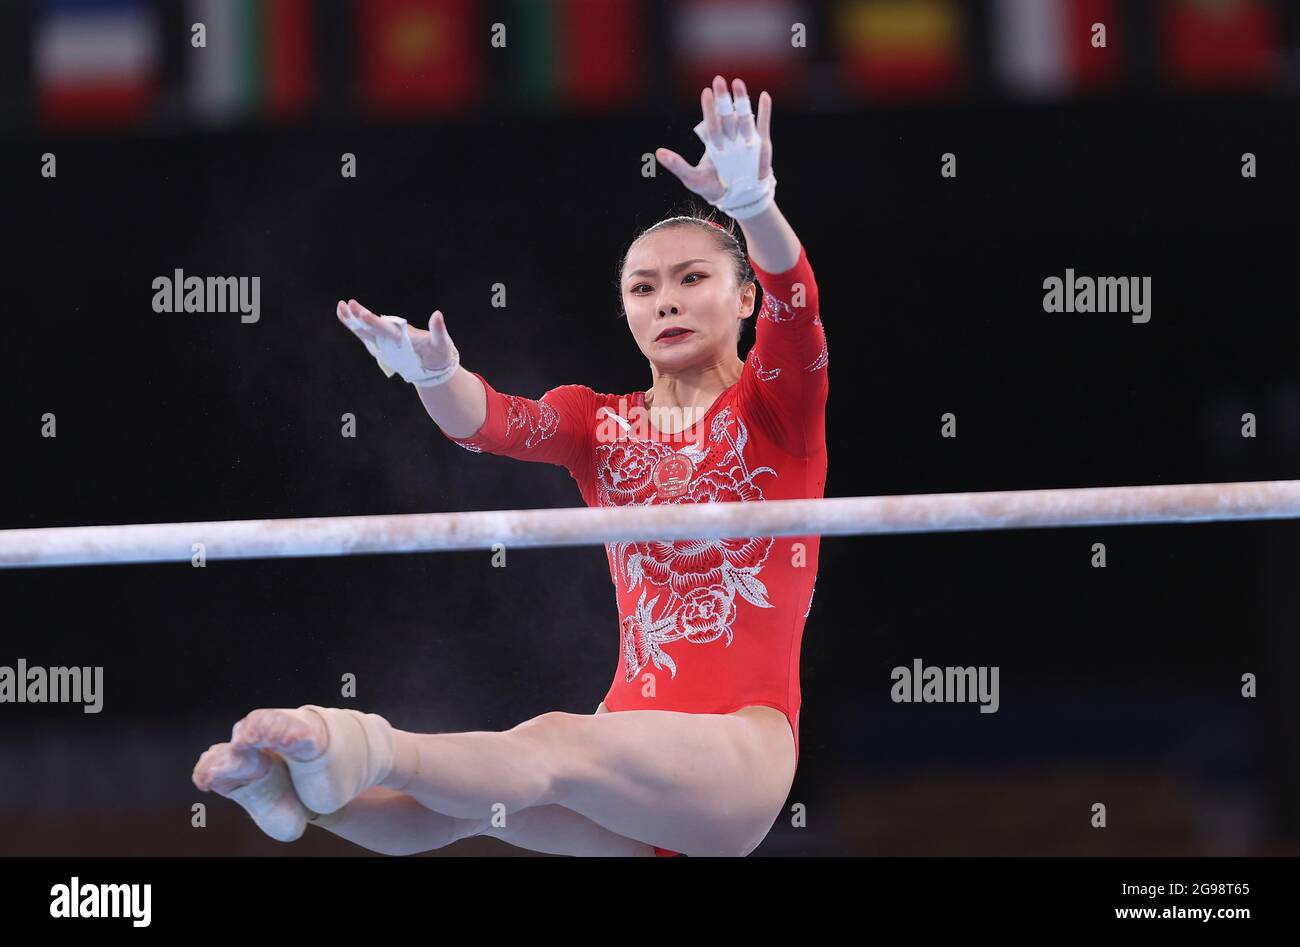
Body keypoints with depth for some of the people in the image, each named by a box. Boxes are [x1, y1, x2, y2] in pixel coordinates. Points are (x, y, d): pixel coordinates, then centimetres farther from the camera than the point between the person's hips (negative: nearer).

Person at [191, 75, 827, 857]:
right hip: (636, 745, 5)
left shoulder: (777, 405, 6)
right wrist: (432, 372, -30)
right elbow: (490, 421, -4)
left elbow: (796, 309, -17)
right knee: (451, 802, -27)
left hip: (741, 745, -5)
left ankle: (368, 753, -59)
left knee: (553, 748, -36)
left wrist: (753, 204, -40)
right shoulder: (600, 425, 17)